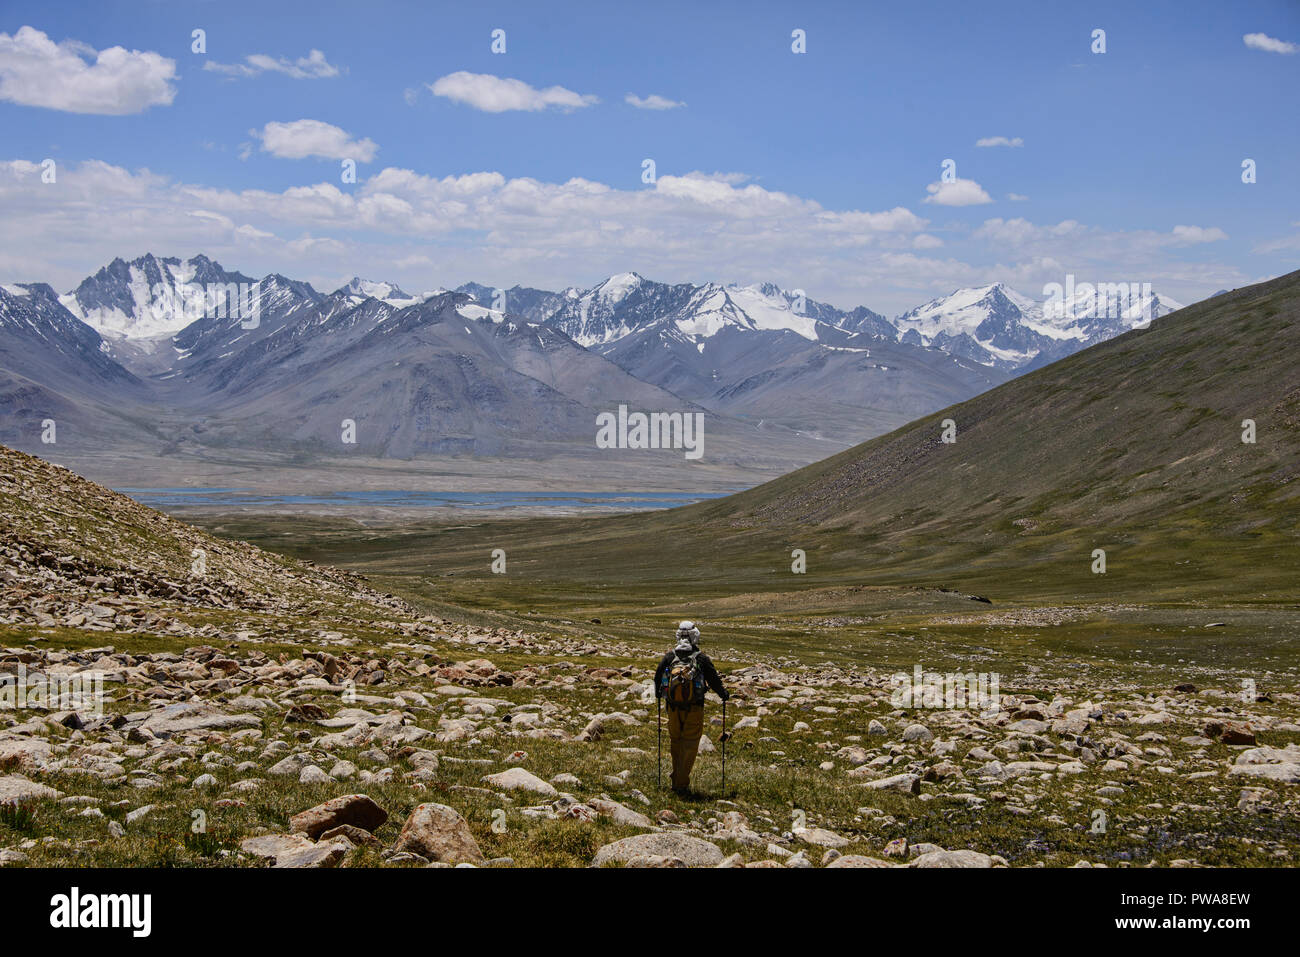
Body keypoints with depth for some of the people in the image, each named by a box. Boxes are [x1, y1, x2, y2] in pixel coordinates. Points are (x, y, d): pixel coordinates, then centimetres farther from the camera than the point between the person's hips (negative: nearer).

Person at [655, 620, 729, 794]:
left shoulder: (669, 657, 0)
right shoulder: (701, 658, -7)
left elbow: (657, 677, 10)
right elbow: (714, 679, -1)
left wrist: (658, 694, 31)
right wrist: (723, 694, 19)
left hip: (673, 708, 3)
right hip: (694, 709, -2)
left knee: (675, 742, 17)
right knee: (689, 746, 4)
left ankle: (676, 780, 25)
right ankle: (682, 784, 0)